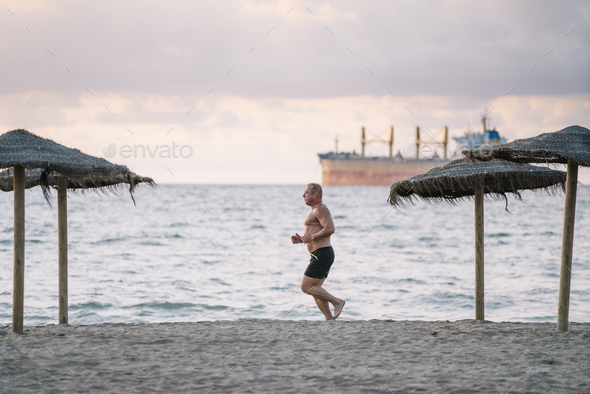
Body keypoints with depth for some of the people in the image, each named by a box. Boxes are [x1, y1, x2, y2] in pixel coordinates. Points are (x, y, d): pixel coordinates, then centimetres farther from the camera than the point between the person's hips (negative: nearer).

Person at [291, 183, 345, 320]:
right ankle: (329, 319, 8)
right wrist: (301, 240, 12)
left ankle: (337, 302, -9)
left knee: (306, 287, -11)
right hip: (319, 256, 11)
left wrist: (311, 237, -18)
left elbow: (330, 229, -25)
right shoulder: (315, 211, 22)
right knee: (315, 290, 10)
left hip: (322, 254, -11)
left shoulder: (320, 209, -11)